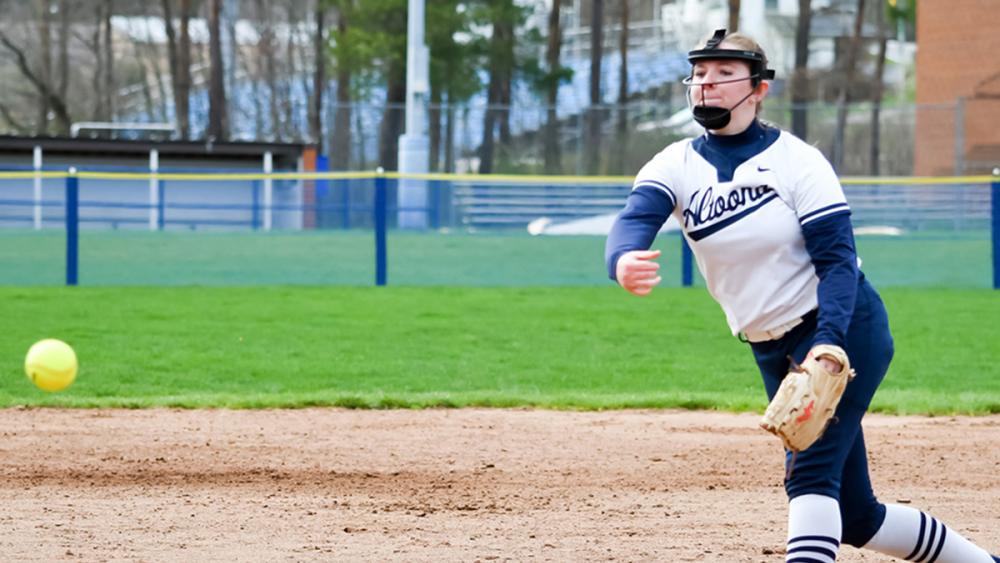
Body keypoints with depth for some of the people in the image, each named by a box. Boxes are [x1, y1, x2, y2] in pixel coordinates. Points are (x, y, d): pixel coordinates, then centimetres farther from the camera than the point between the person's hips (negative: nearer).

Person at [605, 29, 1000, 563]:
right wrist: (623, 261, -44)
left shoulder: (796, 160, -10)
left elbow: (838, 259, -14)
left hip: (845, 330, -5)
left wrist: (829, 345, -32)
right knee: (853, 516, 7)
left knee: (809, 474, -22)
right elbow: (635, 218, -19)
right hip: (772, 352, 5)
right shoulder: (676, 165, 1)